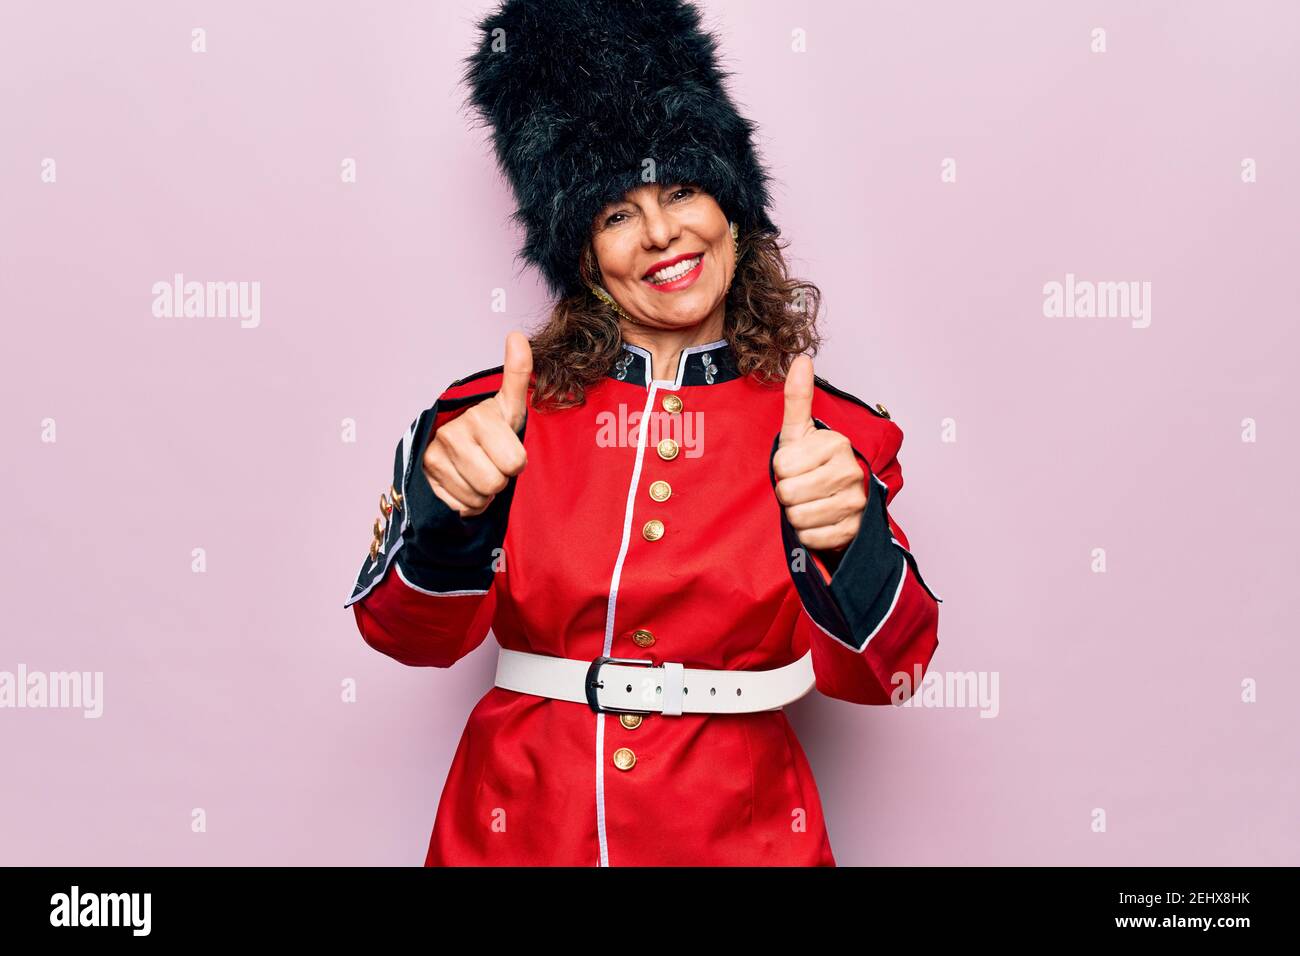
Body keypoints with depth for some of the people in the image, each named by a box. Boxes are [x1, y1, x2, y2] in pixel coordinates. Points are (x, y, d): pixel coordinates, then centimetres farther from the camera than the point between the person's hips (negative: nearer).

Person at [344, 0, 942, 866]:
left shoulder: (829, 432, -6)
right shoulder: (502, 410, -5)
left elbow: (881, 671, -11)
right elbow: (412, 633, -9)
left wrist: (848, 541, -31)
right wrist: (446, 514, -29)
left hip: (738, 834, 0)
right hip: (521, 829, 1)